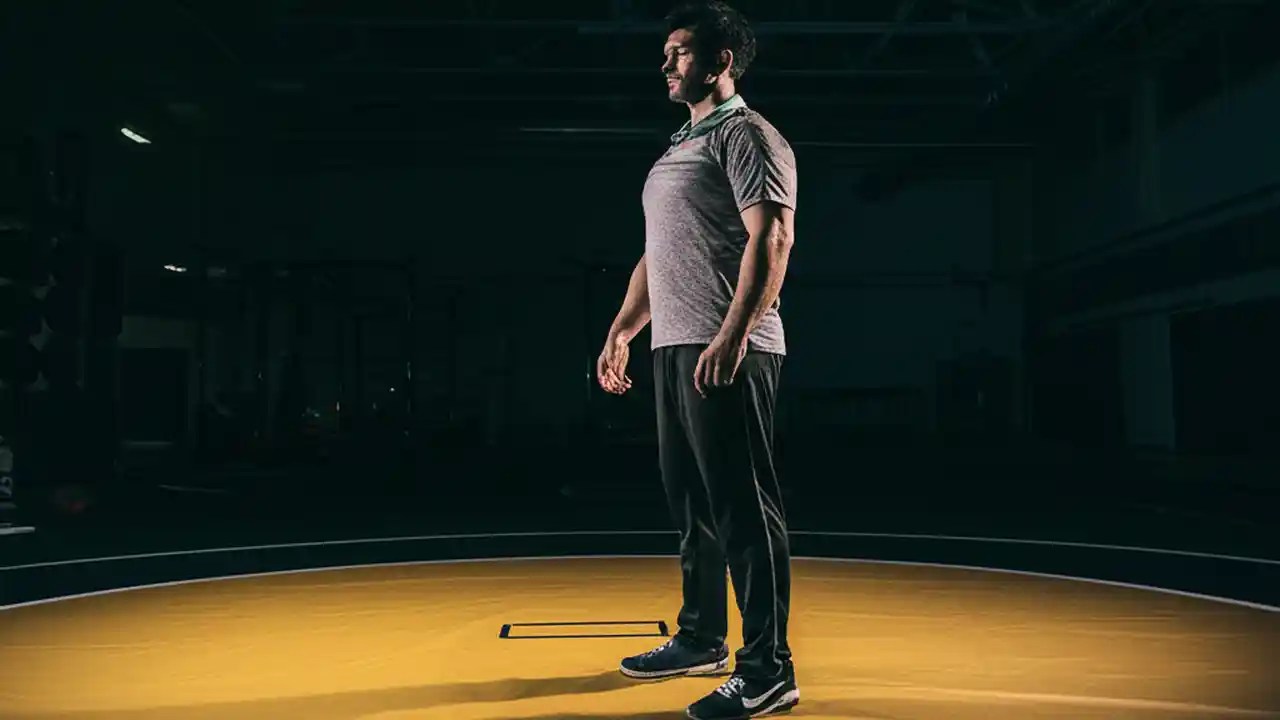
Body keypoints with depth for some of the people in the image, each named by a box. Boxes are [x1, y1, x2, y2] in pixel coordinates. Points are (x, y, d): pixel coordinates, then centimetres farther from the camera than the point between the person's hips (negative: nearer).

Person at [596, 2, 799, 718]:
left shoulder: (747, 134, -4)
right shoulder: (678, 149, 24)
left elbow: (772, 237, -16)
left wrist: (732, 334, -25)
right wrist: (622, 331, 22)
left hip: (727, 350, -9)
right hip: (674, 346, 9)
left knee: (742, 506, -8)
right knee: (692, 501, 14)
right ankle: (701, 639, 27)